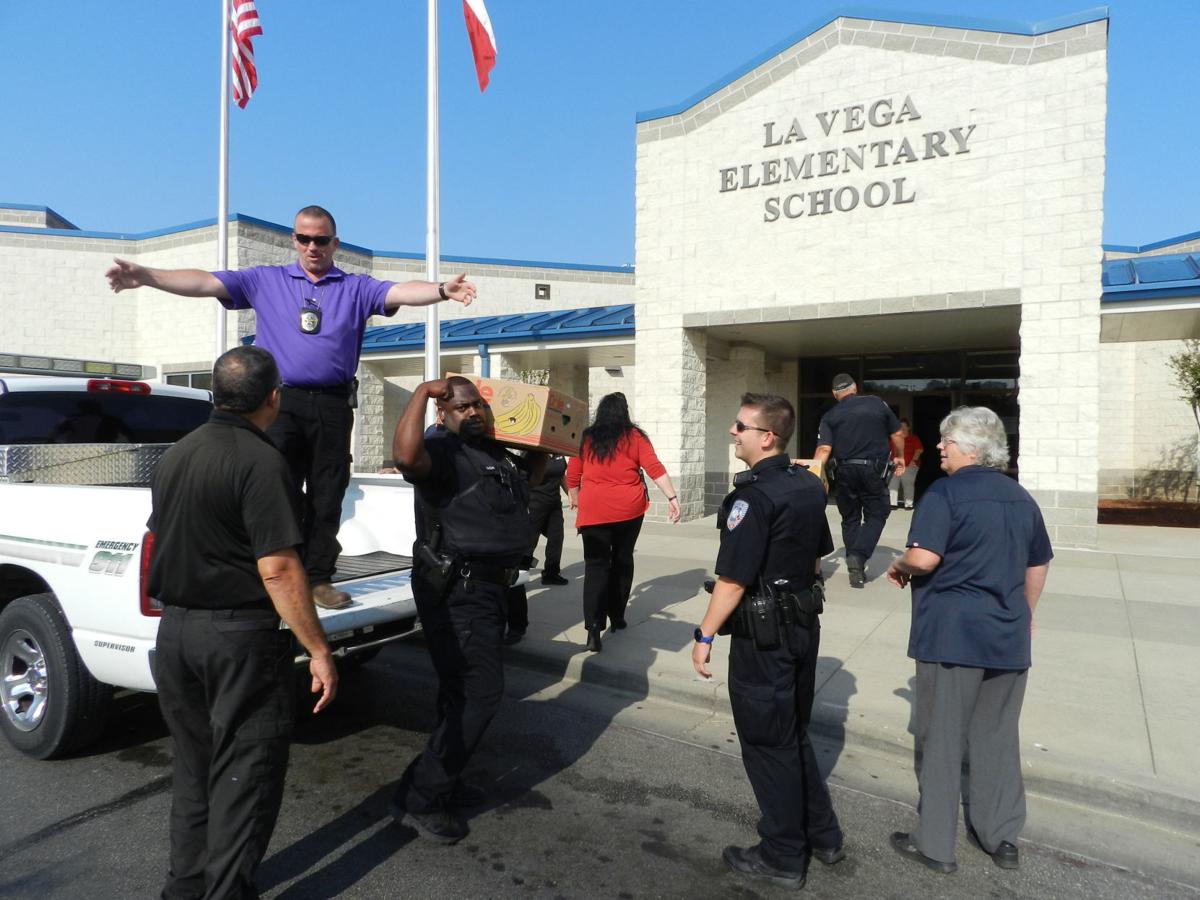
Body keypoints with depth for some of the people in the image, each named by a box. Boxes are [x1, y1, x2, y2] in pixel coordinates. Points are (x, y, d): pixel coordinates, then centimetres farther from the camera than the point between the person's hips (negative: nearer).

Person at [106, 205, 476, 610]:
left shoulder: (356, 287, 11)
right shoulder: (264, 280, 13)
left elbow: (401, 292, -6)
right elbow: (205, 282, 4)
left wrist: (441, 289, -26)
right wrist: (146, 276, -9)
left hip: (333, 406, 1)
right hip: (280, 400, 0)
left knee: (327, 496, 5)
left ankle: (318, 577, 13)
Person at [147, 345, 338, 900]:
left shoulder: (174, 456, 9)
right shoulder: (261, 462, -17)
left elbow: (162, 544, 17)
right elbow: (277, 569, -22)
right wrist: (319, 652, -18)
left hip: (174, 630, 8)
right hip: (240, 634, -8)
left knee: (193, 766, 20)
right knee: (244, 773, 5)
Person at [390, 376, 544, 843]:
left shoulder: (495, 451, 12)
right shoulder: (442, 449, -15)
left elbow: (529, 477, 33)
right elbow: (405, 455, -40)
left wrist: (540, 452, 18)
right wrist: (422, 391, -31)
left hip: (489, 585, 10)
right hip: (456, 589, -10)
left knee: (465, 690, 20)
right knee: (480, 691, -9)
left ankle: (444, 780, 36)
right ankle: (419, 799, 3)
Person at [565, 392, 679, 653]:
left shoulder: (585, 437, 5)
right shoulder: (634, 436, 2)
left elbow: (572, 475, 8)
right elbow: (655, 469, -6)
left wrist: (574, 498, 24)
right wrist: (672, 497, -5)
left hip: (594, 509, 0)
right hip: (629, 508, 1)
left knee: (596, 565, -2)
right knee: (623, 561, 17)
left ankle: (593, 627, -16)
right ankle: (617, 617, 27)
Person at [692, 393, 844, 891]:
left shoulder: (753, 495, -22)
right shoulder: (810, 486, 4)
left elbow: (733, 579, -23)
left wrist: (705, 635, -15)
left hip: (763, 635, -8)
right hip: (804, 625, 9)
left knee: (768, 746, 7)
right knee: (794, 736, 23)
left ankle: (783, 858, 22)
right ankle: (824, 836, 34)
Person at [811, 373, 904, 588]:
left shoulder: (829, 417, 2)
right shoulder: (877, 404, 3)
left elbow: (824, 449, -10)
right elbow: (896, 435, 9)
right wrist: (899, 458, 25)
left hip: (845, 471, 2)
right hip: (873, 468, -1)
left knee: (850, 518, 14)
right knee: (876, 515, 10)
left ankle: (856, 568, 17)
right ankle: (858, 555, -11)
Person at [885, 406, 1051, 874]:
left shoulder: (945, 493, -12)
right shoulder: (1020, 497, 10)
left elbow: (924, 558, -22)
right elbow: (1039, 564, 18)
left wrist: (897, 567, -2)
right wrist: (1025, 613, 29)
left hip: (952, 633, -6)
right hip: (1008, 635, 6)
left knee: (942, 739, 5)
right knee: (998, 736, 17)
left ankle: (936, 845, 15)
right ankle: (1002, 837, 27)